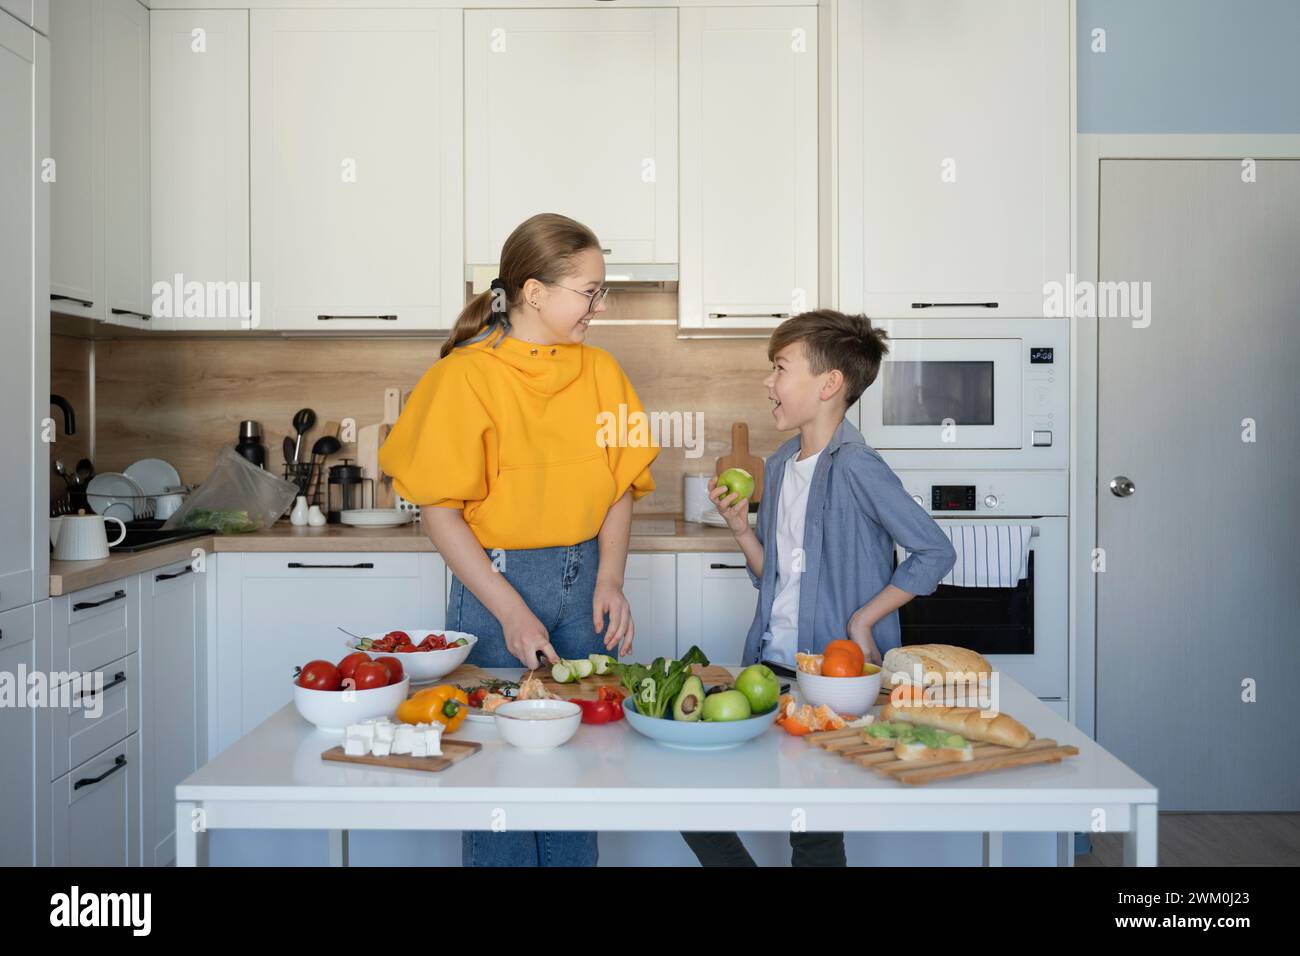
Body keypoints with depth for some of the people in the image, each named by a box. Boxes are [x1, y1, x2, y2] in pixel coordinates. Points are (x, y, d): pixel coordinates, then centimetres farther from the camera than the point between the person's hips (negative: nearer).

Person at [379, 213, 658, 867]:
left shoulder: (599, 372, 5)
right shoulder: (466, 376, -10)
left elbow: (618, 487, 8)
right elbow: (440, 511, -11)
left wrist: (610, 581, -7)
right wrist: (511, 612, -16)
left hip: (584, 578, 4)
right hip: (496, 577, -4)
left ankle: (572, 859, 27)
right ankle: (502, 856, 25)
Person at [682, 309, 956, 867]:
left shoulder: (854, 468, -15)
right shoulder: (779, 466, 10)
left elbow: (936, 552, -17)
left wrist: (863, 620, -14)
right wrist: (739, 527, -2)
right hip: (768, 664, 8)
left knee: (814, 834, -1)